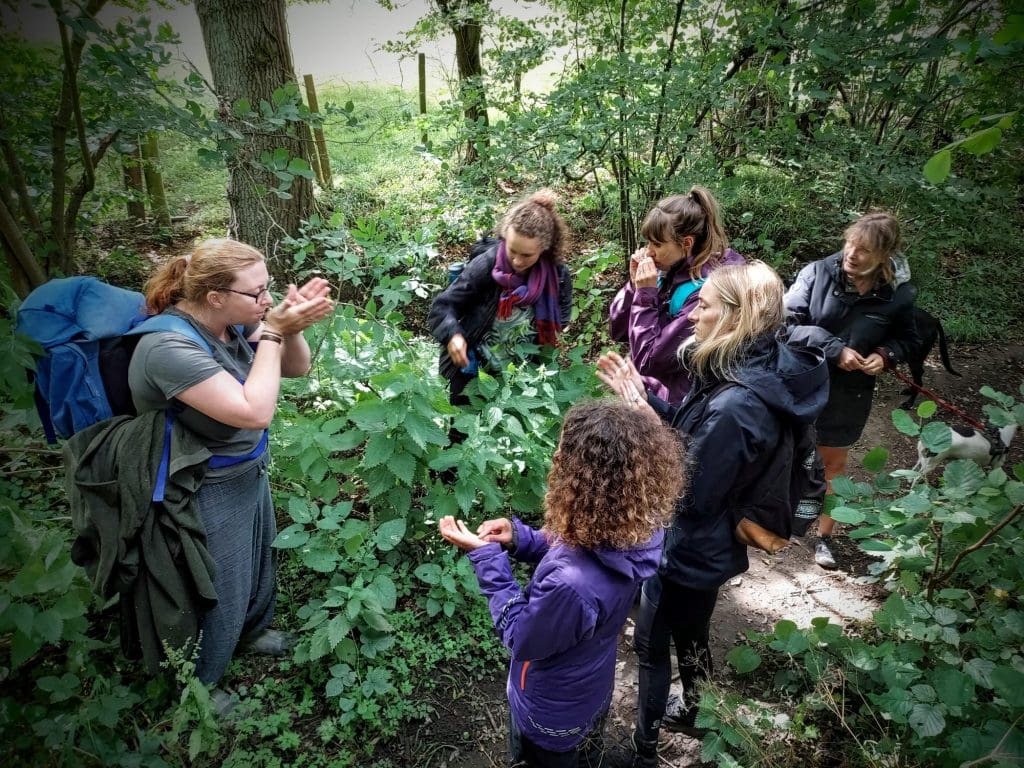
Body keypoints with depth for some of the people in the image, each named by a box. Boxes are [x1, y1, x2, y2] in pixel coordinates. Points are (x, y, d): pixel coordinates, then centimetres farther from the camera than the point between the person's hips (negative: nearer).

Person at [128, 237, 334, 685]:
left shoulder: (232, 323, -11)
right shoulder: (170, 347, -32)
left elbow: (296, 368, -1)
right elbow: (255, 412, -36)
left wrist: (291, 325, -21)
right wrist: (271, 332, -29)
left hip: (248, 473, 8)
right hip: (207, 495, -7)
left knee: (257, 560, 29)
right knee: (216, 596, 13)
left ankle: (252, 630, 59)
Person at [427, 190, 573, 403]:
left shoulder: (557, 275, -15)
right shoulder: (486, 265, -23)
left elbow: (560, 319, 3)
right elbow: (442, 307, -17)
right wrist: (452, 335, -37)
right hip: (472, 369, -2)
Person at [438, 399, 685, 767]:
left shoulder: (572, 584, -47)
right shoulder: (636, 530, -23)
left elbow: (521, 638, -26)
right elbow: (573, 551, -2)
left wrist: (486, 556, -24)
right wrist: (520, 538, -15)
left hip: (552, 716, -5)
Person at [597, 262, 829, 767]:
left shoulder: (737, 405, -36)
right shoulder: (751, 371, -4)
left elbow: (690, 495, -29)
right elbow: (690, 435, 5)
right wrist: (642, 395, -4)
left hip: (689, 552, -9)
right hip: (703, 546, 9)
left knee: (652, 645, 14)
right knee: (689, 634, 30)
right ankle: (691, 712, 56)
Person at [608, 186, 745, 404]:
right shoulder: (671, 272, 0)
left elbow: (649, 362, -21)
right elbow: (618, 331, 5)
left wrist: (645, 294, -20)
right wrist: (635, 283, -9)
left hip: (671, 405, -7)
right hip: (648, 391, 7)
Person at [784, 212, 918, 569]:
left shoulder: (898, 295, -10)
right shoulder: (818, 272, -17)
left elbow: (907, 339, 7)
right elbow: (788, 321, -19)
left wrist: (885, 355, -14)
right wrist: (835, 350, -25)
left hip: (848, 394, 2)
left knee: (833, 463, 18)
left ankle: (824, 535, 34)